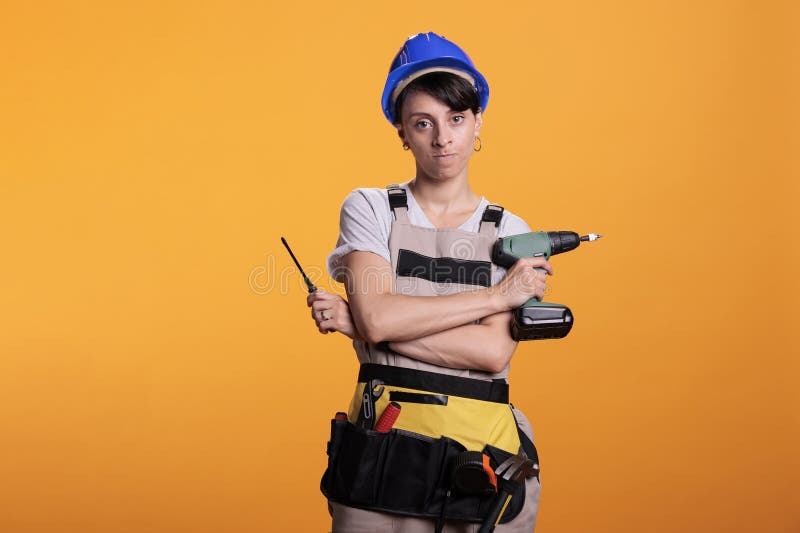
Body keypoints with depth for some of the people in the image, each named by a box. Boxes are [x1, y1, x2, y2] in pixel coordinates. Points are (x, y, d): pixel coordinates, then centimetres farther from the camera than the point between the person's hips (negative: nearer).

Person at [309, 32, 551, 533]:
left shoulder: (510, 232, 4)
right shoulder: (370, 209, 2)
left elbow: (493, 351, -11)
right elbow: (379, 318, -14)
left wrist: (359, 323, -14)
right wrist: (496, 295, -10)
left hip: (481, 454, 1)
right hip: (381, 453, -1)